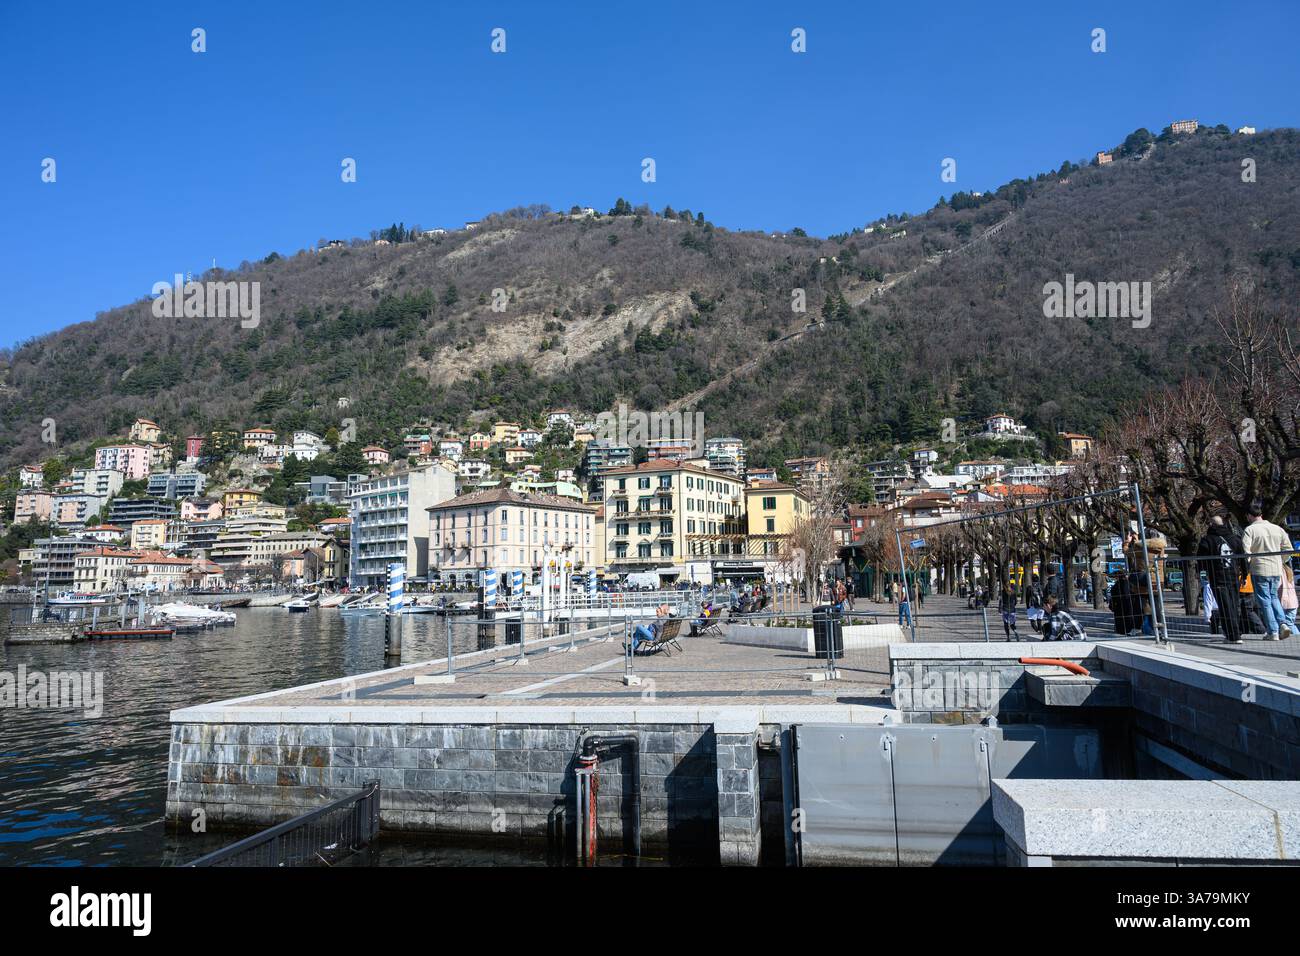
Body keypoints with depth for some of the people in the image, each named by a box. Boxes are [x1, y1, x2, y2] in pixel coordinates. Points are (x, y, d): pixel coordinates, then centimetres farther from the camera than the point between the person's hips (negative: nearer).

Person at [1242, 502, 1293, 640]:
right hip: (1276, 569, 5)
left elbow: (1245, 551, -18)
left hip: (1259, 570, -5)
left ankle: (1273, 632, 0)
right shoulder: (1277, 529, 5)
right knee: (1274, 597, 20)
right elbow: (1288, 548, 10)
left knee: (1264, 600, 2)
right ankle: (1282, 623, 2)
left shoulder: (1250, 530, -10)